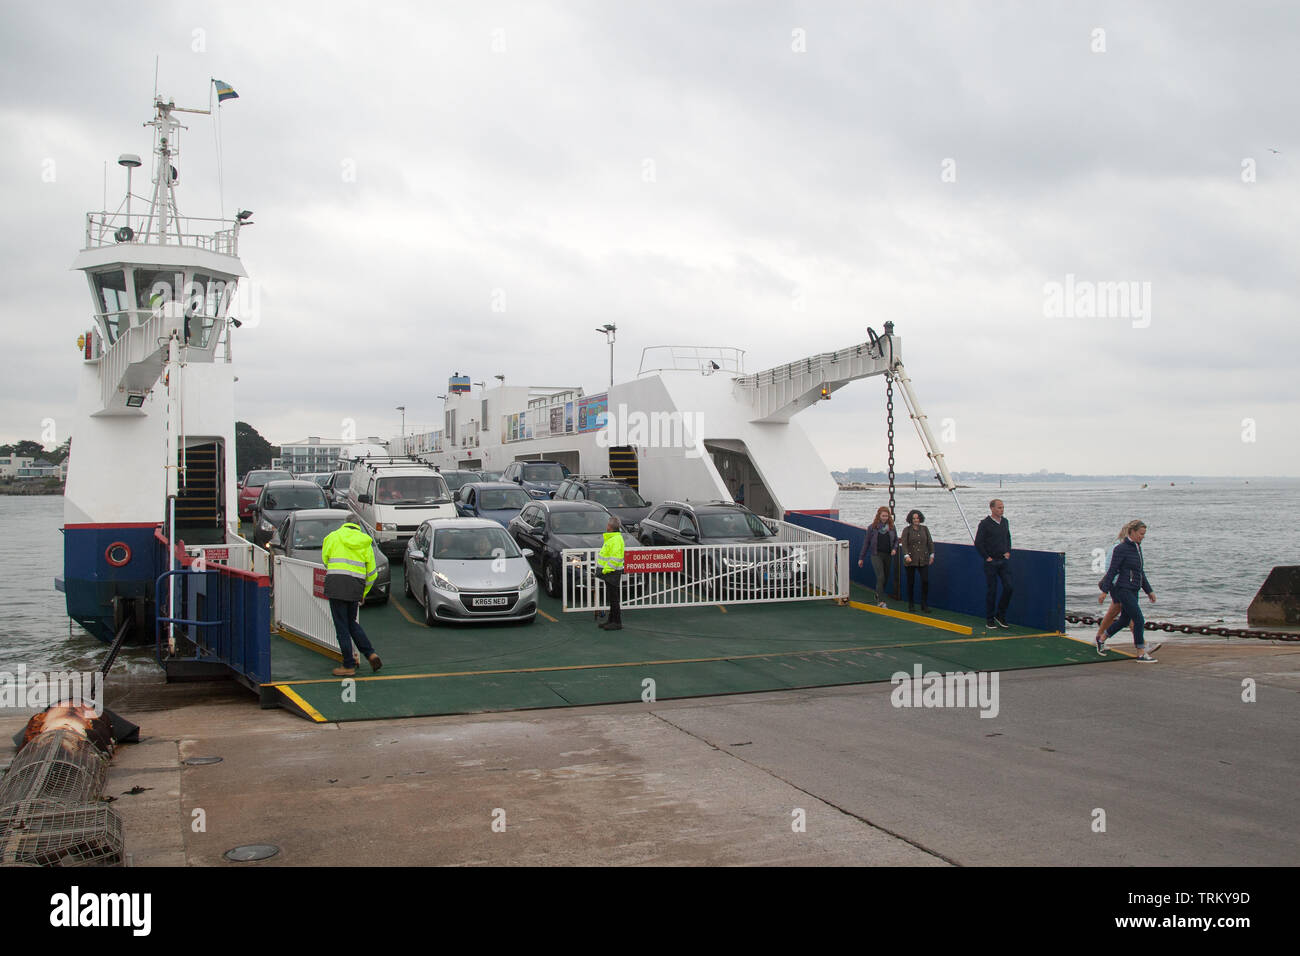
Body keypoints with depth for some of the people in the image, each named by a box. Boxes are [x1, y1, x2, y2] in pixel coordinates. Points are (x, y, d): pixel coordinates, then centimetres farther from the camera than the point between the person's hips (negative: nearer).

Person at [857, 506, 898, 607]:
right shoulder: (873, 527, -3)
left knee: (886, 578, 10)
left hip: (887, 555, 4)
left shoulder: (891, 527, 6)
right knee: (881, 577, -16)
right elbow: (866, 542, 2)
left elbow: (896, 540, 18)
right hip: (876, 555, -4)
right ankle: (880, 601, -18)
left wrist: (894, 548, -4)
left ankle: (878, 596, 31)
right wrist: (861, 558, 3)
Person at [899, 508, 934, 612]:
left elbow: (930, 542, 14)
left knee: (925, 581, -8)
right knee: (911, 582, 4)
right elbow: (903, 544, -8)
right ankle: (911, 605, 16)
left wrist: (932, 555, 8)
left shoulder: (924, 529, 9)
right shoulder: (907, 530, 0)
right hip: (910, 561, -2)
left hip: (923, 560, 2)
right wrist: (906, 556, -22)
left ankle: (924, 605, 1)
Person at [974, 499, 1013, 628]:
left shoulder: (1005, 522, 9)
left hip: (1004, 560, 5)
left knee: (1008, 587, -4)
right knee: (992, 590, 0)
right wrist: (986, 557, -9)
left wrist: (1008, 552, 11)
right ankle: (989, 619, 11)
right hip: (991, 562, -5)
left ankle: (1000, 615, 12)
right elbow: (978, 543, -9)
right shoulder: (984, 523, -10)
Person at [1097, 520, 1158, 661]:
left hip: (1132, 590, 9)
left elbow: (1141, 572, 19)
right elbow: (1112, 570, -15)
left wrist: (1149, 591, 18)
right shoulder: (1121, 548, -14)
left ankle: (1101, 638, 34)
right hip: (1123, 589, -9)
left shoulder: (1137, 548, 13)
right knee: (1139, 620, -10)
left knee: (1125, 620, 17)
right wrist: (1104, 591, -16)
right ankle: (1141, 654, -4)